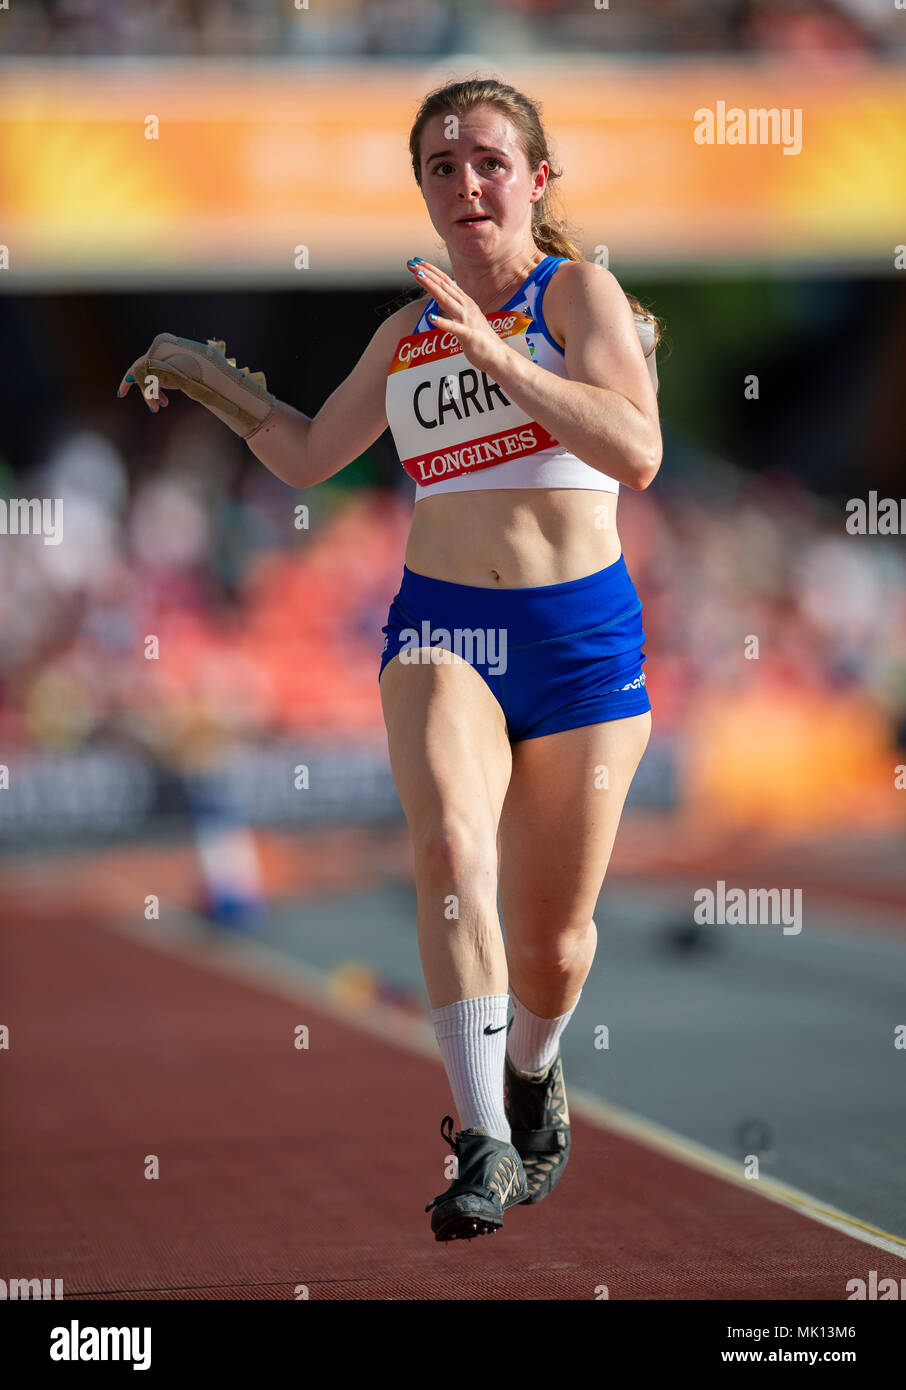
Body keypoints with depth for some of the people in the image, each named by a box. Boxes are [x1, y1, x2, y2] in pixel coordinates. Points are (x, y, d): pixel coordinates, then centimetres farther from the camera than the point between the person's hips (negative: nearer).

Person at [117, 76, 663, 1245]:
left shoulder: (577, 293, -2)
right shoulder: (408, 332, 12)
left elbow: (637, 454, -19)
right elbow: (307, 456, 28)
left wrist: (498, 358, -25)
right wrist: (208, 375, 23)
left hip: (580, 635, -2)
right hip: (441, 628, 2)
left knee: (551, 937, 5)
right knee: (450, 845, -28)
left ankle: (530, 1077, 40)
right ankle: (484, 1145, -29)